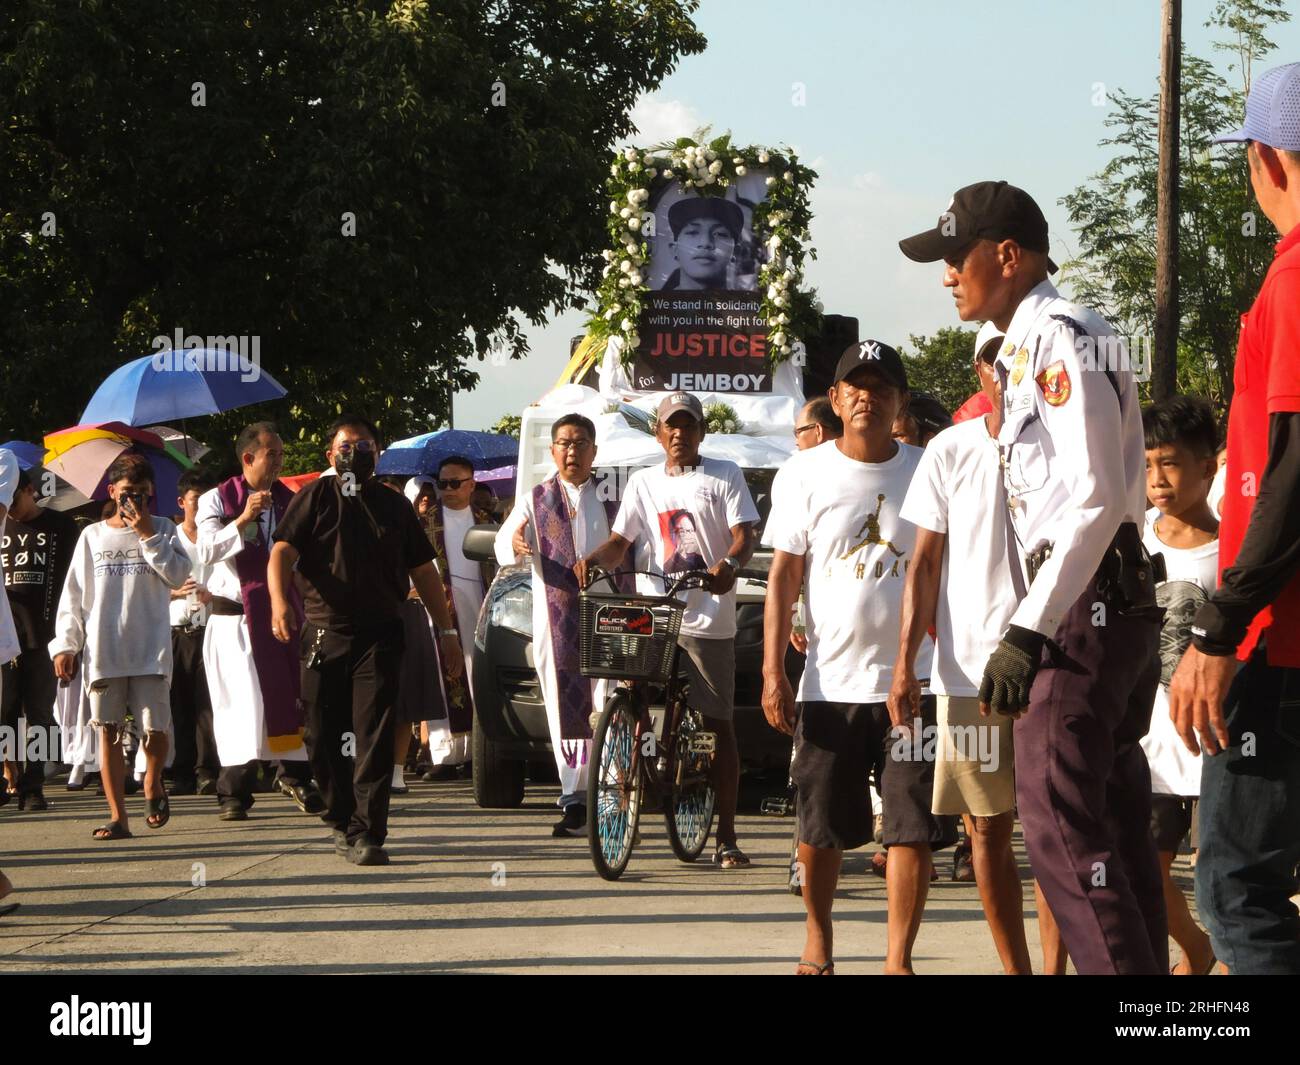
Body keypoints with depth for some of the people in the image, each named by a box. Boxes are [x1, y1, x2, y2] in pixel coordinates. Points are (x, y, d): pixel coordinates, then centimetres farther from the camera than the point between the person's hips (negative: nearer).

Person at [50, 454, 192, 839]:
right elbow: (73, 594, 10)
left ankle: (152, 785, 26)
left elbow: (178, 575, -6)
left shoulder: (162, 531, 9)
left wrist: (148, 535, -8)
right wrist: (65, 644, 2)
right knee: (109, 731, -2)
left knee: (154, 728, -5)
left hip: (151, 649, -1)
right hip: (102, 650, 1)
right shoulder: (93, 536, 11)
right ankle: (118, 817, 0)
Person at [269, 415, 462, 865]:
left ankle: (367, 834, -14)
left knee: (373, 736, -10)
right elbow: (282, 553, -5)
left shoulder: (393, 506, 15)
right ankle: (341, 822, 23)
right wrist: (280, 601, -24)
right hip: (324, 633, 0)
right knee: (325, 736, 5)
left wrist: (446, 630, 13)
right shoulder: (316, 498, 8)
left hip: (380, 636, 0)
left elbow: (423, 572, 18)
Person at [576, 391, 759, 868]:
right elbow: (620, 542, 12)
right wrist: (594, 559, -11)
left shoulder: (724, 476, 7)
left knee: (719, 724, -1)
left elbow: (744, 535, -2)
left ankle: (726, 839, 1)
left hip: (709, 618, -3)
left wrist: (728, 565, -24)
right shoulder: (643, 483, 16)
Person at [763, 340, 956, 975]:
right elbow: (784, 575, 3)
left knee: (914, 828, -5)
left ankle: (898, 960, 3)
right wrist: (773, 671, -5)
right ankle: (818, 940, 28)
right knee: (821, 831, 7)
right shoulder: (804, 474, 3)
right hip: (830, 680, 0)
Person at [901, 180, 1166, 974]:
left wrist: (1029, 632, -22)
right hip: (1116, 608, 10)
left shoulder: (1057, 336, -12)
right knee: (1116, 824, 10)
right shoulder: (1031, 344, 19)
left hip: (1084, 605, -10)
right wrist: (1029, 628, 19)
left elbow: (1097, 498, -19)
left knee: (1060, 820, -12)